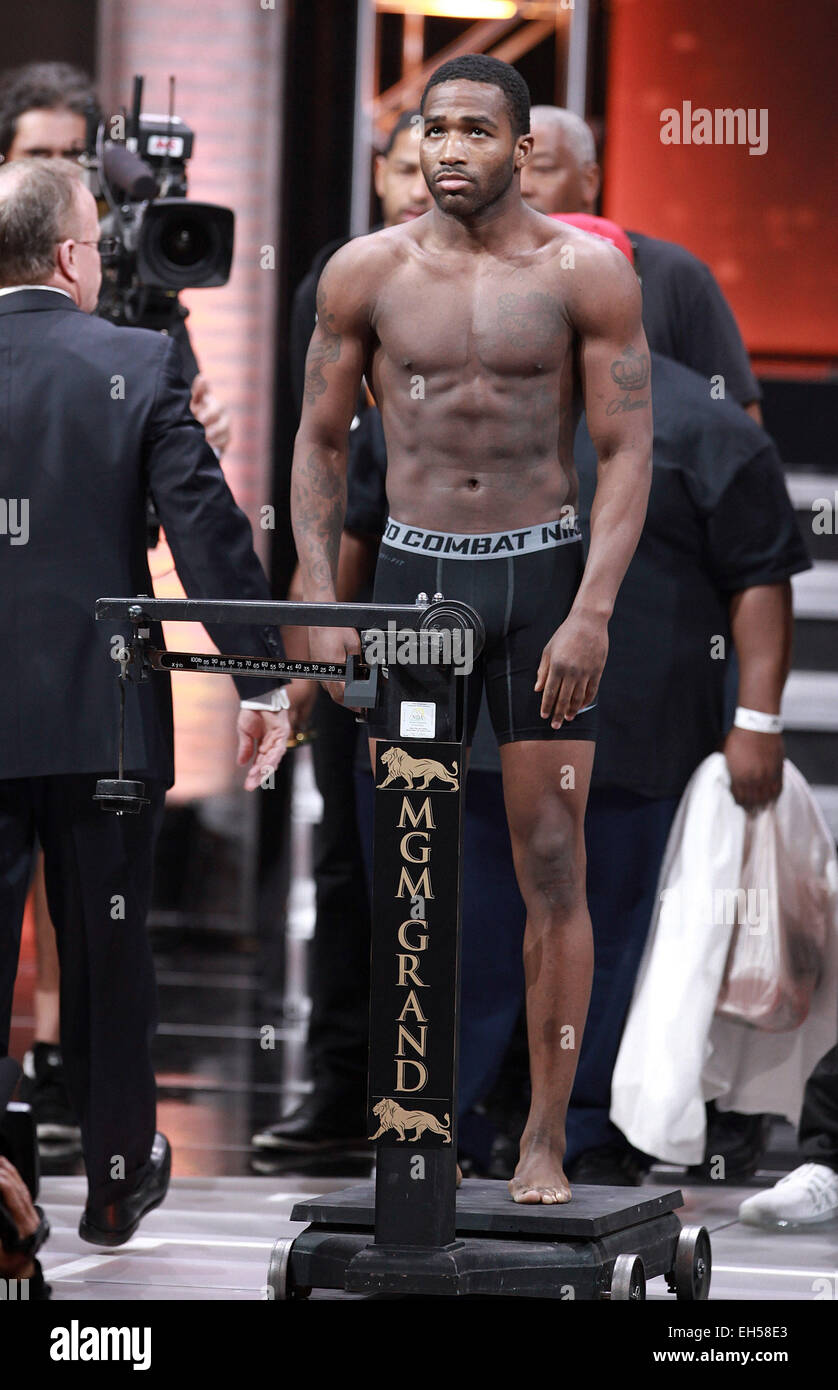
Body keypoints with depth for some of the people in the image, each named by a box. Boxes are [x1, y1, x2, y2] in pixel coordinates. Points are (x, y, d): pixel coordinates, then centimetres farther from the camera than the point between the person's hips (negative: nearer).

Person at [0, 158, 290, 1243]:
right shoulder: (139, 366, -6)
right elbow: (209, 530, -9)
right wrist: (261, 680, -3)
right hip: (101, 711, 0)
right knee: (107, 953, 12)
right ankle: (117, 1179, 23)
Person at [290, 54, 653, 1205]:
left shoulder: (587, 274, -4)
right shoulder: (367, 273, 1)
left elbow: (628, 455, -4)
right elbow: (320, 440, 8)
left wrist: (591, 612, -14)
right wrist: (320, 604, -1)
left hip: (545, 574, -2)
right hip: (413, 571, 2)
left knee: (554, 868, -2)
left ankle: (545, 1141, 5)